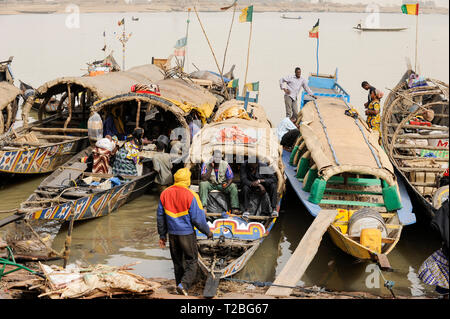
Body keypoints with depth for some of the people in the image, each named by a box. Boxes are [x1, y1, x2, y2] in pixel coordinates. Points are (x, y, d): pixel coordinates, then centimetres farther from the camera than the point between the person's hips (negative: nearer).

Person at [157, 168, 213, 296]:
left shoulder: (165, 194, 1)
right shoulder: (190, 196, -15)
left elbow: (160, 217, 7)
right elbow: (198, 219, -12)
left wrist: (162, 235, 16)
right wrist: (207, 232, 3)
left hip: (172, 234, 5)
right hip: (187, 233, -5)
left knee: (177, 262, 17)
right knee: (192, 261, 6)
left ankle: (180, 284, 23)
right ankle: (184, 284, -11)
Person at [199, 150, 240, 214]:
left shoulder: (225, 164, -8)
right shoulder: (206, 165, -11)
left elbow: (230, 178, -6)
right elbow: (204, 179, -21)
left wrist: (226, 185, -28)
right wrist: (211, 168, -25)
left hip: (222, 184, 1)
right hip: (210, 184, -1)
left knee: (233, 186, -25)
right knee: (203, 184, -33)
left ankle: (235, 208, -29)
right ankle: (204, 207, -39)